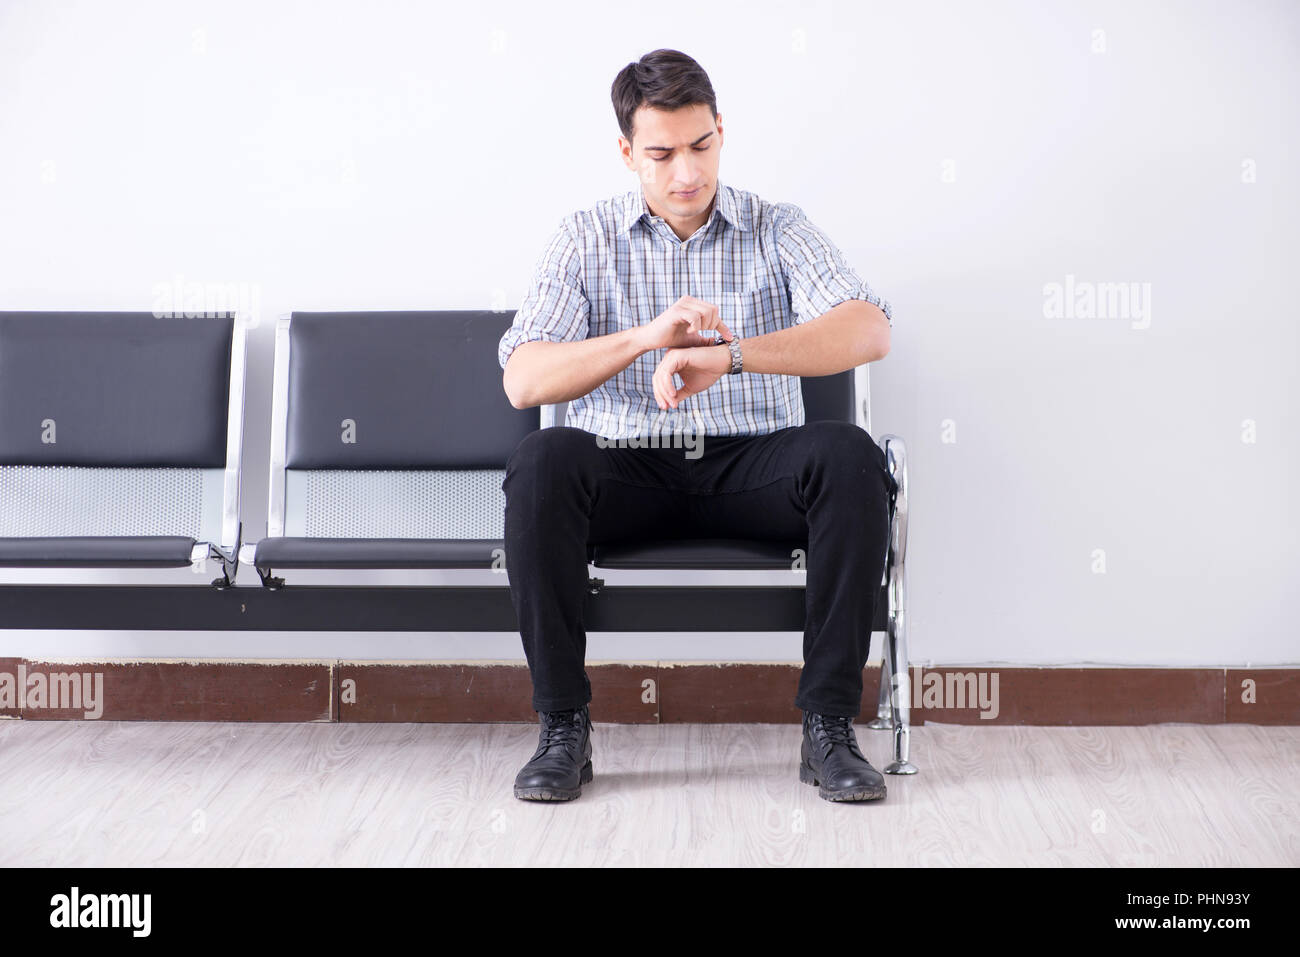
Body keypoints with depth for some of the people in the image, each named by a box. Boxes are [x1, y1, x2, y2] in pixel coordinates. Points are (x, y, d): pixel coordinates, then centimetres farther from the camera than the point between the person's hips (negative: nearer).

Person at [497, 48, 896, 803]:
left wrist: (728, 355, -29)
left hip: (751, 466, 0)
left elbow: (869, 329, -13)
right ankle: (564, 730, -22)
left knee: (849, 456, -30)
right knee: (541, 464, -32)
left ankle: (830, 725, -23)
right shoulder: (586, 240, 6)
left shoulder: (776, 229, 6)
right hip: (627, 466, 0)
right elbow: (522, 381, -8)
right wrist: (645, 337, -25)